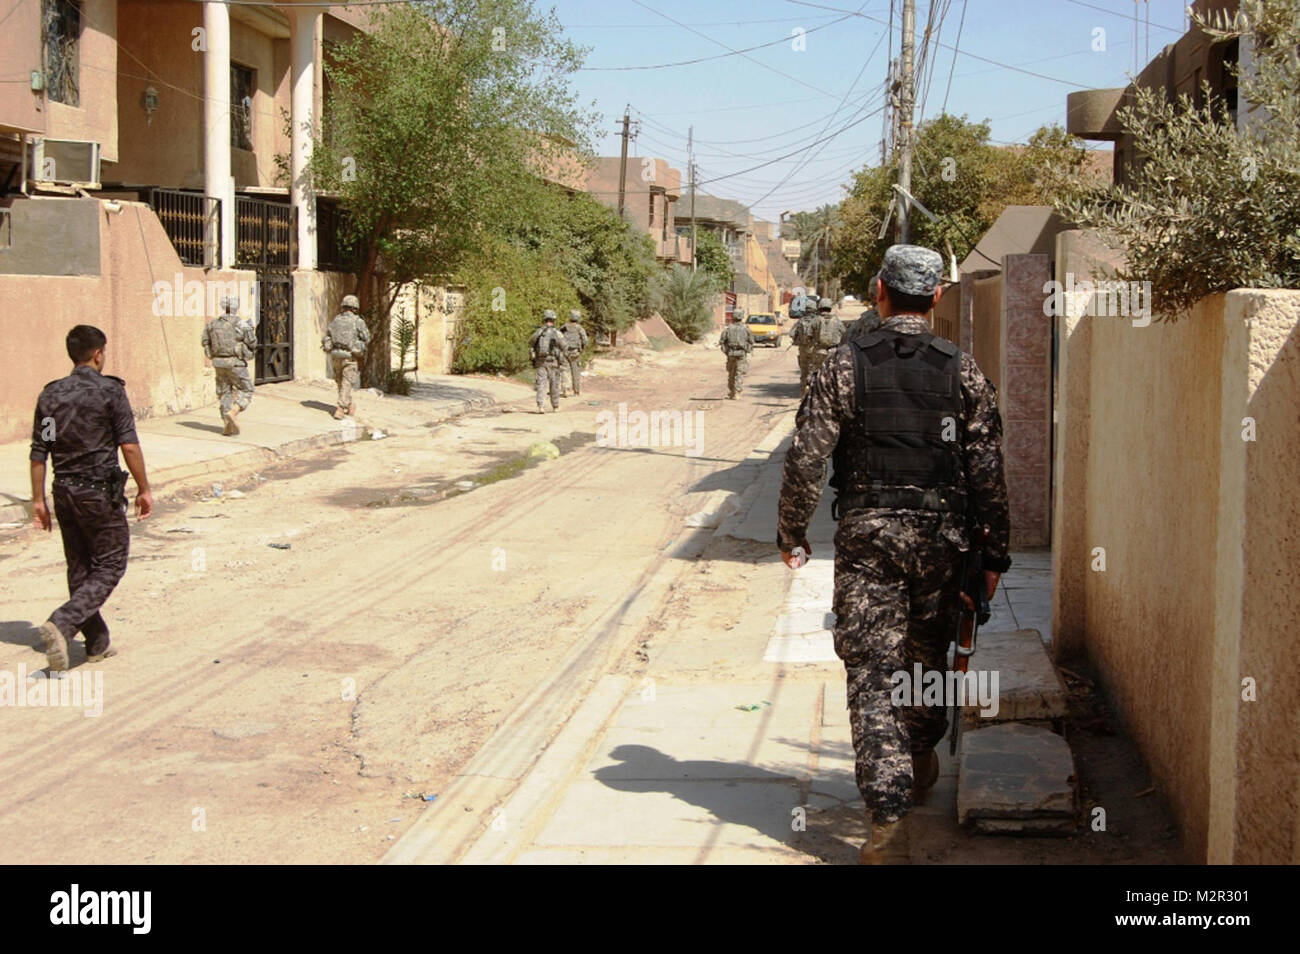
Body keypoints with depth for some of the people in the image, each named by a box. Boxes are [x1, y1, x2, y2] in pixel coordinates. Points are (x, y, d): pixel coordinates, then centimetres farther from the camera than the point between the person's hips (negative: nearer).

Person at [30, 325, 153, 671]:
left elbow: (38, 452, 5)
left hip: (64, 490, 6)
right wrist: (144, 489, -5)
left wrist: (38, 500, 11)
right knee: (109, 567, 3)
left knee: (80, 568, 14)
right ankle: (61, 624, -16)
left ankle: (97, 643, 20)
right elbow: (129, 446, -14)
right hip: (100, 491, -6)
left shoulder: (50, 395, 5)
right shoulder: (110, 391, -10)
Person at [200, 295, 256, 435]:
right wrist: (250, 330, 9)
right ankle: (233, 413, -15)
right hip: (235, 363, -5)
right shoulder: (241, 324, -12)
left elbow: (205, 341, 12)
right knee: (246, 391, 7)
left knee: (224, 392, 14)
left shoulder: (213, 323, 4)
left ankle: (228, 424, 10)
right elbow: (252, 343, -9)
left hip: (219, 362, 5)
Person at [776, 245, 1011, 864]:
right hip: (939, 535, 2)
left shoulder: (845, 365, -3)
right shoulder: (961, 370, 1)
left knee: (873, 671, -1)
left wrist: (791, 531, 8)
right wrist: (994, 553, 8)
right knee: (928, 655, 22)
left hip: (866, 534, -2)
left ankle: (889, 818, -9)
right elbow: (988, 471, 1)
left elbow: (806, 458, -5)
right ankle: (920, 762, 42)